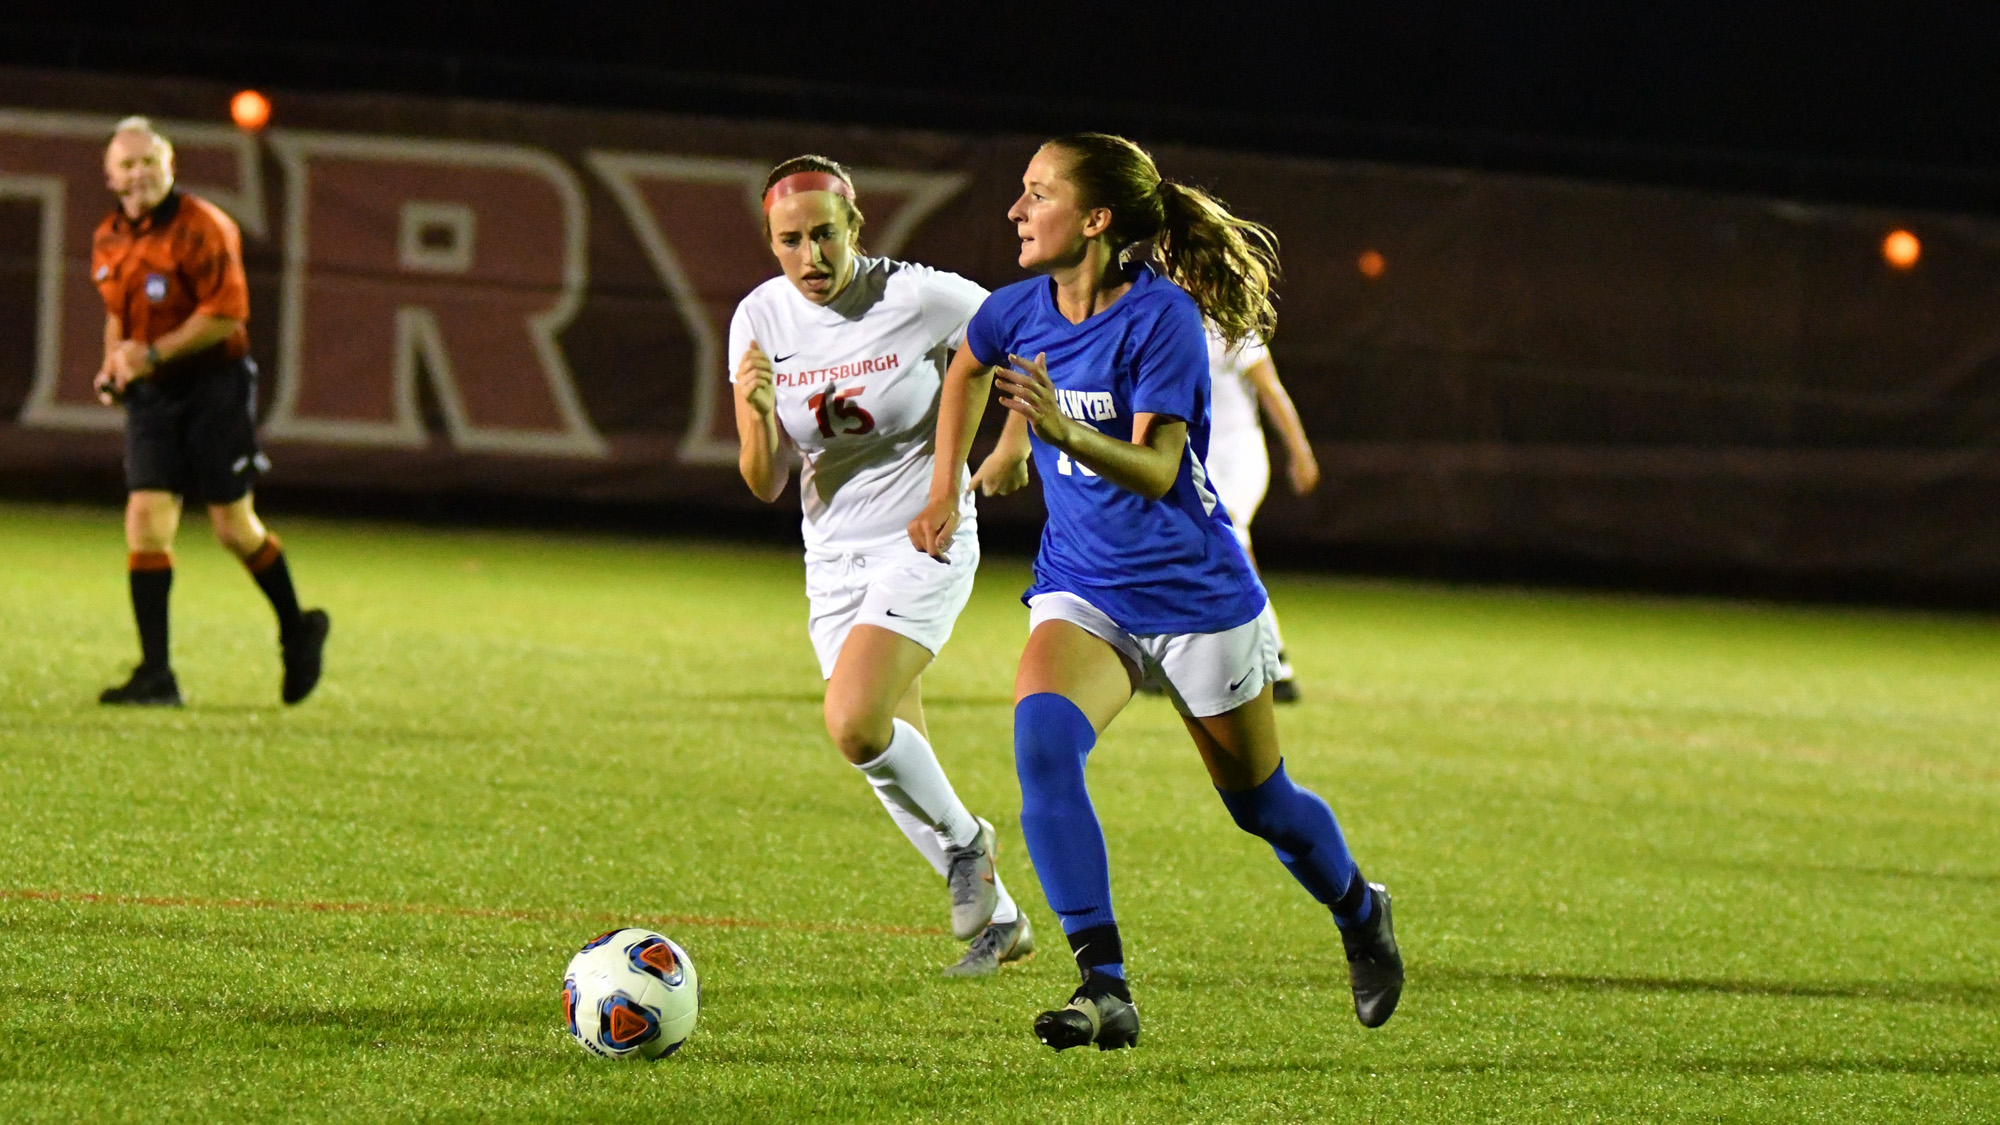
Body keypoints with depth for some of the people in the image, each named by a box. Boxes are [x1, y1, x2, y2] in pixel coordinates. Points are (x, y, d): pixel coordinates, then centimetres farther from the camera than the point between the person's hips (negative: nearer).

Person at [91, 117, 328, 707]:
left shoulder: (201, 228, -14)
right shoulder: (108, 241, 9)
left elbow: (226, 314, -19)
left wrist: (152, 353, -21)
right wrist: (113, 365, 5)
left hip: (213, 387, -6)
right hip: (151, 396, 6)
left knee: (234, 527, 1)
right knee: (146, 522, -6)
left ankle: (298, 630, 26)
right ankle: (156, 675, -5)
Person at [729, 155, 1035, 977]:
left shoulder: (917, 298, -17)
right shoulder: (761, 319, -5)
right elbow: (766, 484, -5)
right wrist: (759, 409, -23)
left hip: (925, 543, -5)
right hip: (834, 559, 5)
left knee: (854, 722, -24)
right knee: (892, 760, 5)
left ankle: (963, 843, 1)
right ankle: (998, 917, 23)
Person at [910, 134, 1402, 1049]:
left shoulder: (1160, 316, -22)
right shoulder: (1019, 312, -4)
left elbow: (1156, 469, -30)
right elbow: (966, 370, 21)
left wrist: (1065, 432, -47)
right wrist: (945, 490, 19)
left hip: (1196, 592, -4)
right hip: (1082, 593, 4)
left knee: (1260, 803, 11)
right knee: (1041, 734, -27)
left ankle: (1360, 914, 45)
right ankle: (1104, 989, -28)